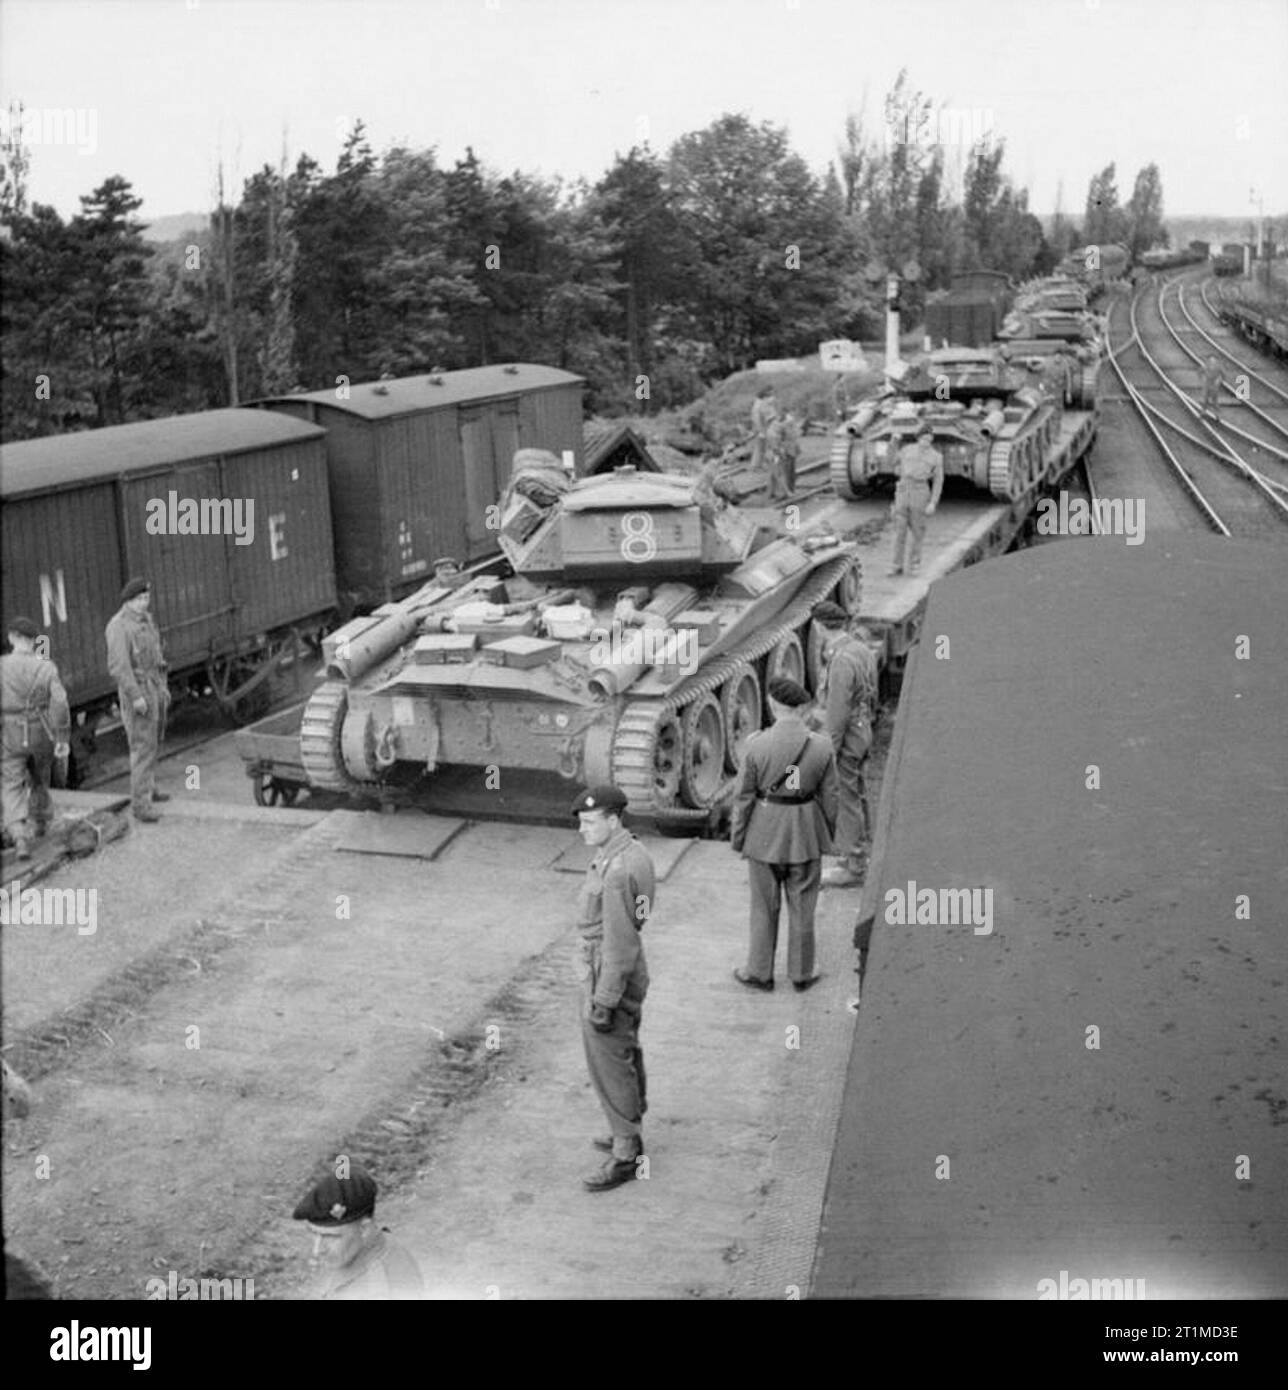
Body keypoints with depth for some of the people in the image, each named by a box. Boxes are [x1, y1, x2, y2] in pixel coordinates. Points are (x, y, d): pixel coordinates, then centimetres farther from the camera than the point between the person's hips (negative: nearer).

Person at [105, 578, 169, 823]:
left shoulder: (146, 620, 10)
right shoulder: (119, 626, -18)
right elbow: (118, 665, -24)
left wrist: (164, 687, 19)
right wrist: (136, 697, -27)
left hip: (154, 686, 9)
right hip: (136, 690, -9)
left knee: (152, 741, 20)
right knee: (143, 747, -11)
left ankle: (145, 788, 36)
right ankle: (141, 804, -11)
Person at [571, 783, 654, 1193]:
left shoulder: (618, 871, -28)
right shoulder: (632, 851, 3)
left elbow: (619, 943, -26)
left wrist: (603, 1002, -21)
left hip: (609, 979, -10)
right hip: (627, 973, 10)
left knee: (610, 1067, 1)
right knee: (626, 1057, 21)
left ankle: (625, 1155, 11)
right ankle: (630, 1134, 36)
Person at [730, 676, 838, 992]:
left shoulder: (756, 745, -18)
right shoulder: (822, 746, -12)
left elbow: (744, 797, -10)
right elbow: (829, 797, -3)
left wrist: (737, 838, 2)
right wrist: (828, 835, 12)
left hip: (765, 833, -1)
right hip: (805, 834, 1)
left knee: (764, 906, 14)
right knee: (802, 906, 16)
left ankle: (760, 973, 27)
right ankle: (802, 972, 29)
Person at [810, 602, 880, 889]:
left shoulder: (842, 660, -24)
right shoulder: (862, 649, 6)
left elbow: (838, 712, -24)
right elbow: (871, 695, 14)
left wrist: (829, 749, -19)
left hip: (846, 736, -10)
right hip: (863, 729, 10)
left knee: (846, 799, 0)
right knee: (857, 793, 20)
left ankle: (852, 867, 8)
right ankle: (859, 850, 33)